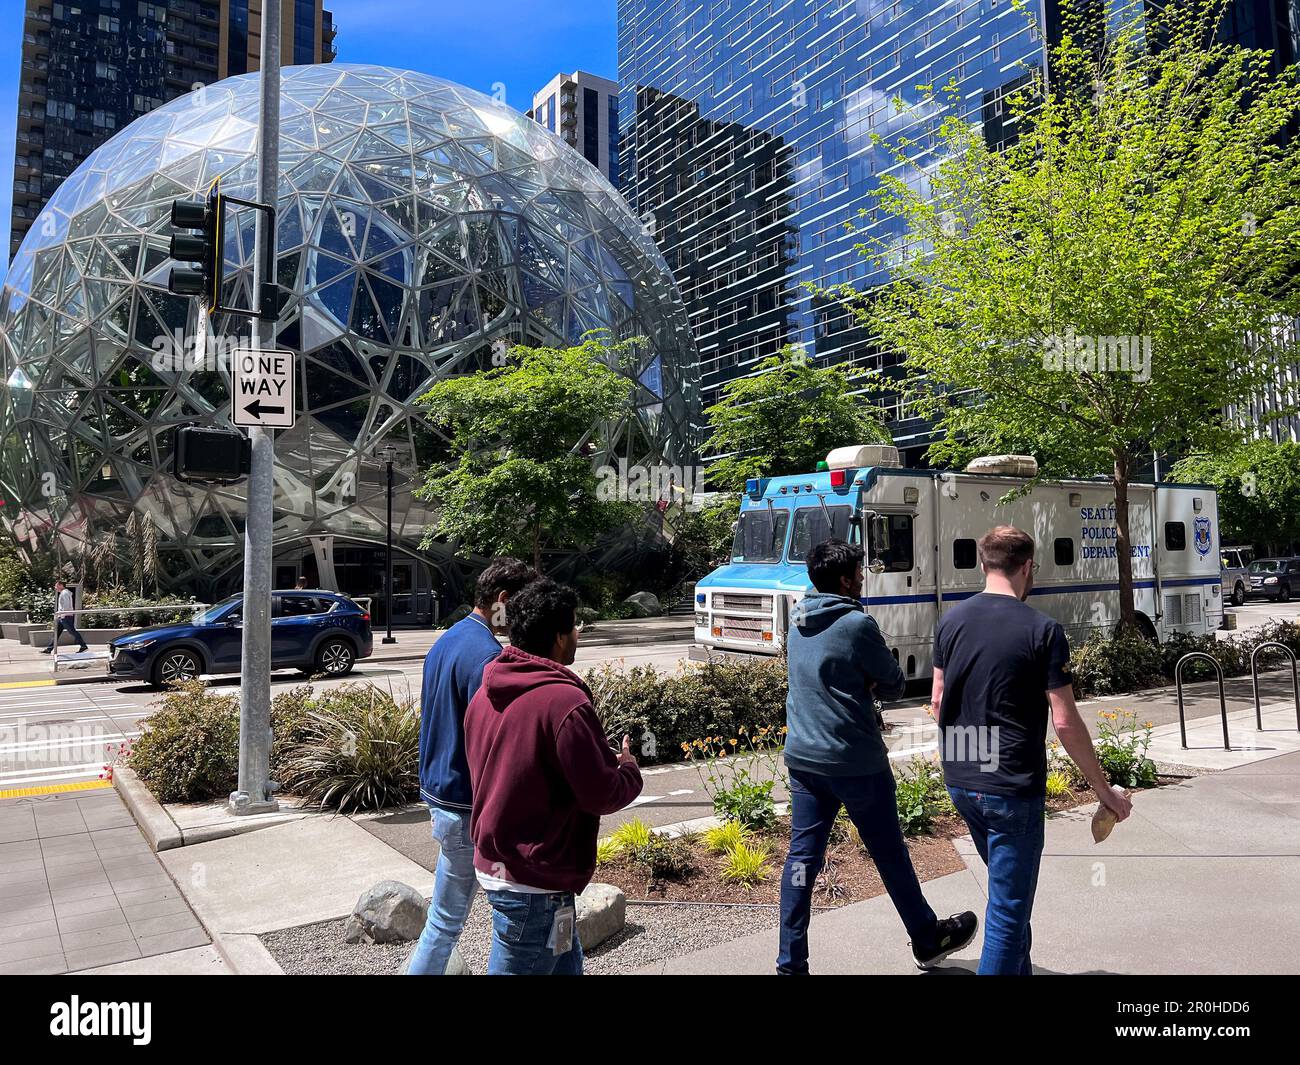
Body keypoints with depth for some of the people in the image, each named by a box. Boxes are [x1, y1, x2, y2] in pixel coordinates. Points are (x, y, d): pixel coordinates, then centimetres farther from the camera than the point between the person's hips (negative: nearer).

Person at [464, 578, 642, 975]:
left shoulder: (485, 695, 3)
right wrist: (629, 770, 1)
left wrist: (604, 759, 12)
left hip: (493, 863, 9)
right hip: (534, 883, -9)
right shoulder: (565, 701, -25)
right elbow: (601, 795, -20)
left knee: (566, 964, 22)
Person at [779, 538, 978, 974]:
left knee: (802, 854, 9)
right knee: (889, 852, 12)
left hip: (802, 755, 6)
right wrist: (870, 683, 8)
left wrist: (861, 684, 1)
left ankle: (791, 963, 13)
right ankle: (928, 941, 33)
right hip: (854, 761, -6)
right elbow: (894, 684, -7)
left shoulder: (798, 621, 7)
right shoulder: (856, 624, -17)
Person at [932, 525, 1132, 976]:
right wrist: (1103, 789, -1)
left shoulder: (950, 621, 2)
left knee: (1008, 891, 26)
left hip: (959, 782, 6)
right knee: (1009, 908, 6)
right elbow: (1065, 722, -13)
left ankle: (1019, 970, 41)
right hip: (1012, 786, -6)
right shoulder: (1042, 630, -13)